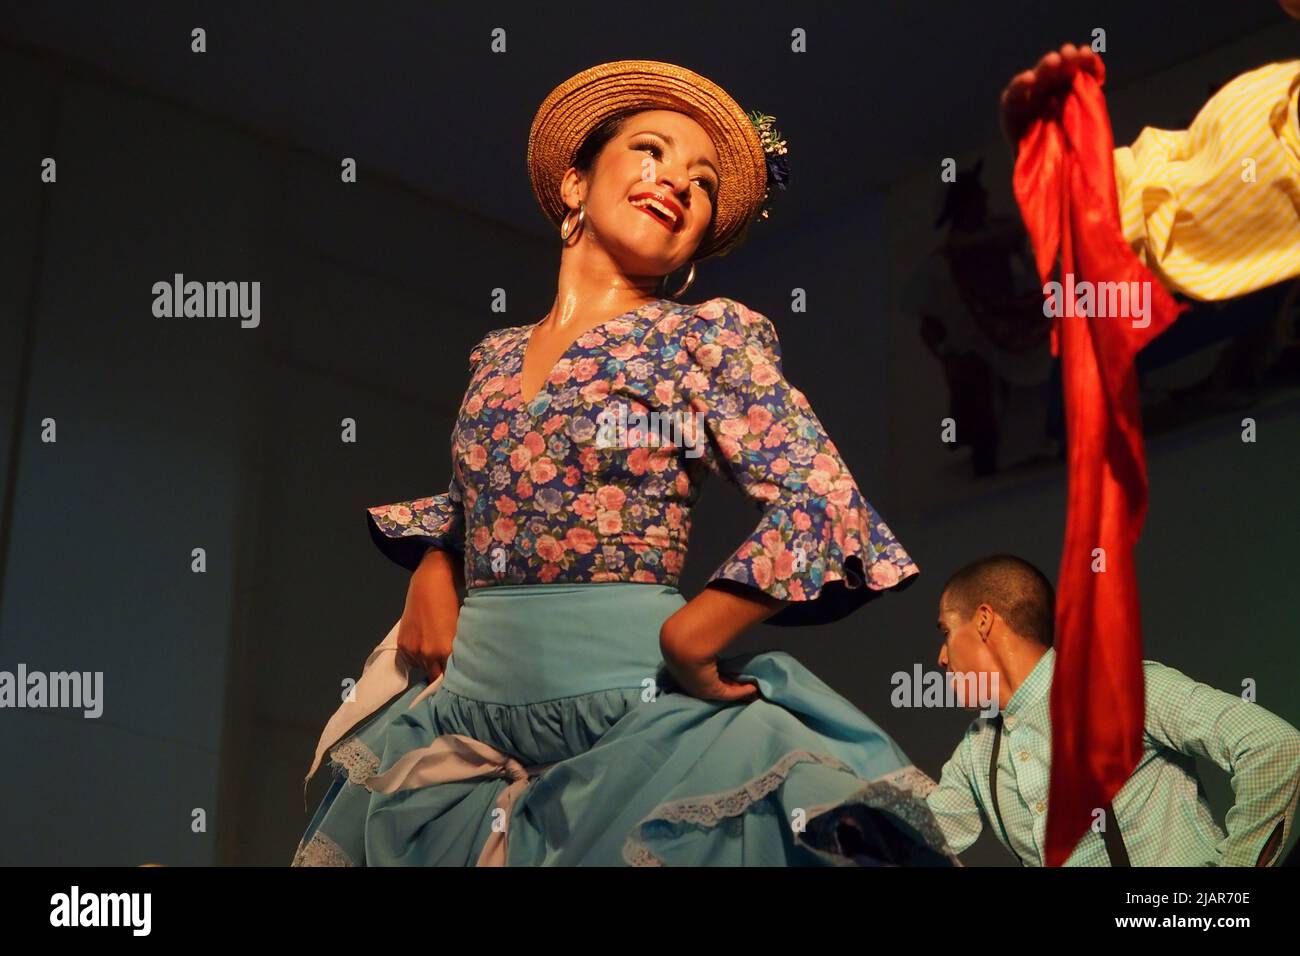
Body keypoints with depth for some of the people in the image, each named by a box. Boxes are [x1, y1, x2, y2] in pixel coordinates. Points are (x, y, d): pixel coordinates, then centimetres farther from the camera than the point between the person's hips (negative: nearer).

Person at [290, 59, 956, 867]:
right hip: (466, 709, 5)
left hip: (638, 712, -5)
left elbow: (823, 505, -12)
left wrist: (689, 637, -16)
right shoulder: (497, 354, 12)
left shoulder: (709, 338, -2)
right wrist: (431, 578, 7)